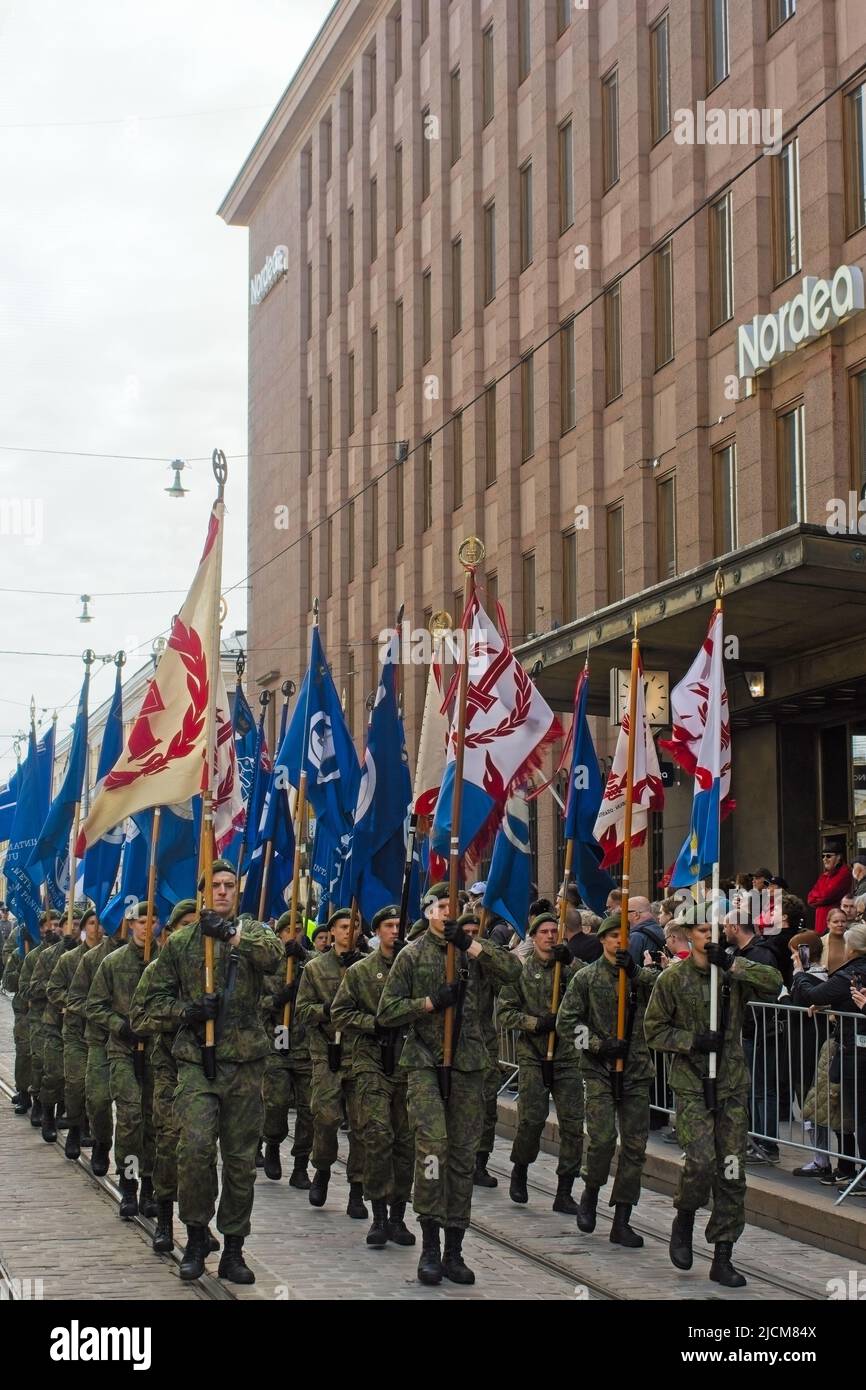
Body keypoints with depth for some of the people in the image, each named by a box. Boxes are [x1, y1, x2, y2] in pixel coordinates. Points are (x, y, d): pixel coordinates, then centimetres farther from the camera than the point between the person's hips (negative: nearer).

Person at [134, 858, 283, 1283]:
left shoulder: (253, 932, 9)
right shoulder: (180, 942, 10)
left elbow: (273, 954, -15)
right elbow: (154, 1000, 12)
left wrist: (232, 934, -29)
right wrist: (187, 1010, -6)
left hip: (244, 1061, 1)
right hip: (195, 1060, -1)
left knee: (241, 1158, 5)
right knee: (196, 1146, -17)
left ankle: (233, 1249, 16)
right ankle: (196, 1237, 1)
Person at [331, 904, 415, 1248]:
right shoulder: (360, 971, 7)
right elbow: (340, 1014, 6)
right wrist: (375, 1022, -8)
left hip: (408, 1064, 2)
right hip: (372, 1064, -2)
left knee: (405, 1140, 5)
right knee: (378, 1136, -11)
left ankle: (397, 1216, 14)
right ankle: (379, 1216, -3)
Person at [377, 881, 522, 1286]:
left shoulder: (475, 949, 10)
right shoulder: (412, 955, 5)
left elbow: (512, 970, -9)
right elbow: (386, 1012, 3)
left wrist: (470, 945, -18)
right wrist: (431, 1002, -10)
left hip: (468, 1063, 3)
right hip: (424, 1062, -3)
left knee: (464, 1155, 5)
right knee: (432, 1143, -20)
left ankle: (454, 1250, 14)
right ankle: (429, 1246, -11)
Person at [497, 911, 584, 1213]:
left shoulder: (571, 967, 8)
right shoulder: (520, 971, 5)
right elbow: (505, 1012, 2)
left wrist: (570, 961, -23)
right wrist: (536, 1023, -11)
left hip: (568, 1055, 2)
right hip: (533, 1056, -1)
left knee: (573, 1123, -2)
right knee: (531, 1119, -8)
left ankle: (564, 1193, 6)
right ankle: (519, 1172, 20)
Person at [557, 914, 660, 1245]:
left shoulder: (642, 975, 9)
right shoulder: (587, 977, 3)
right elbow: (566, 1022, 1)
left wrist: (635, 970, -25)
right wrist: (598, 1045, -9)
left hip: (636, 1070, 3)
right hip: (599, 1070, -3)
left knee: (635, 1145, 1)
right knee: (603, 1139, -16)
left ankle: (621, 1222, 8)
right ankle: (590, 1193, 13)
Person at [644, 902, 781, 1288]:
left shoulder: (737, 971, 3)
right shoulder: (673, 978, -2)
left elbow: (774, 983, -15)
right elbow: (654, 1029, 1)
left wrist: (732, 966, -24)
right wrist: (692, 1040, -13)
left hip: (733, 1085, 3)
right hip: (692, 1085, -2)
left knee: (731, 1171, 3)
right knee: (701, 1161, -17)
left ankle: (722, 1257, 13)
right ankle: (684, 1222, 14)